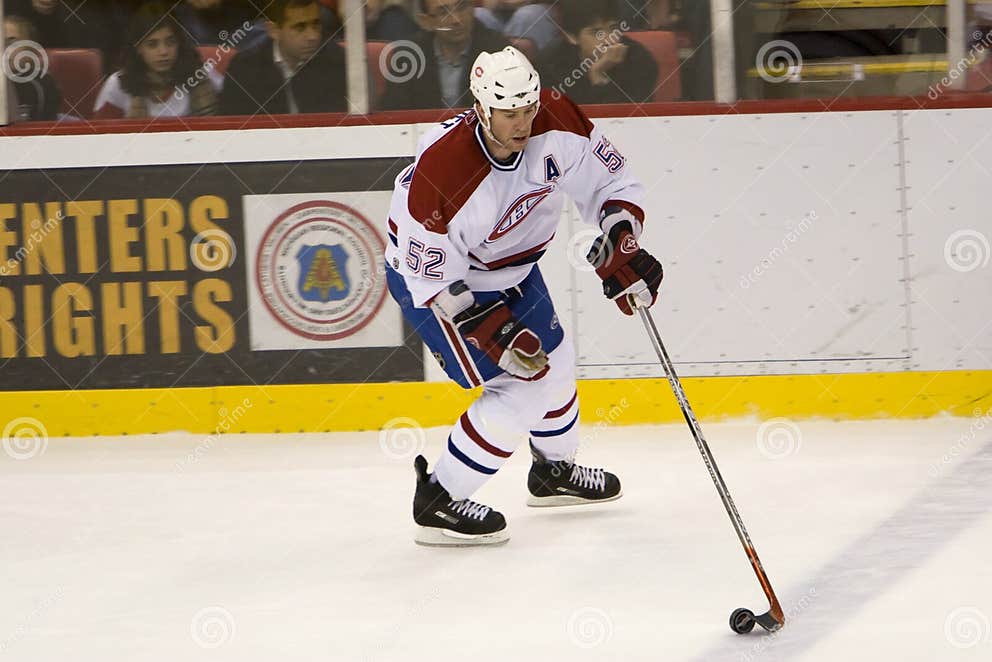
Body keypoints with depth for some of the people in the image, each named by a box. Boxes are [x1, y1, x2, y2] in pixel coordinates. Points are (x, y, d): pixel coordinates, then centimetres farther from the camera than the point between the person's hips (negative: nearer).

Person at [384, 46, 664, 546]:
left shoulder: (556, 124, -24)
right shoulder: (438, 172, -39)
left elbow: (612, 183, -8)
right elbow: (431, 277, -29)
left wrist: (621, 247, -23)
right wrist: (492, 332, -34)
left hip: (511, 268, 7)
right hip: (432, 281, -7)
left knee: (554, 363, 21)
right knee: (521, 388, -13)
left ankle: (554, 471, 49)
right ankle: (437, 502, -1)